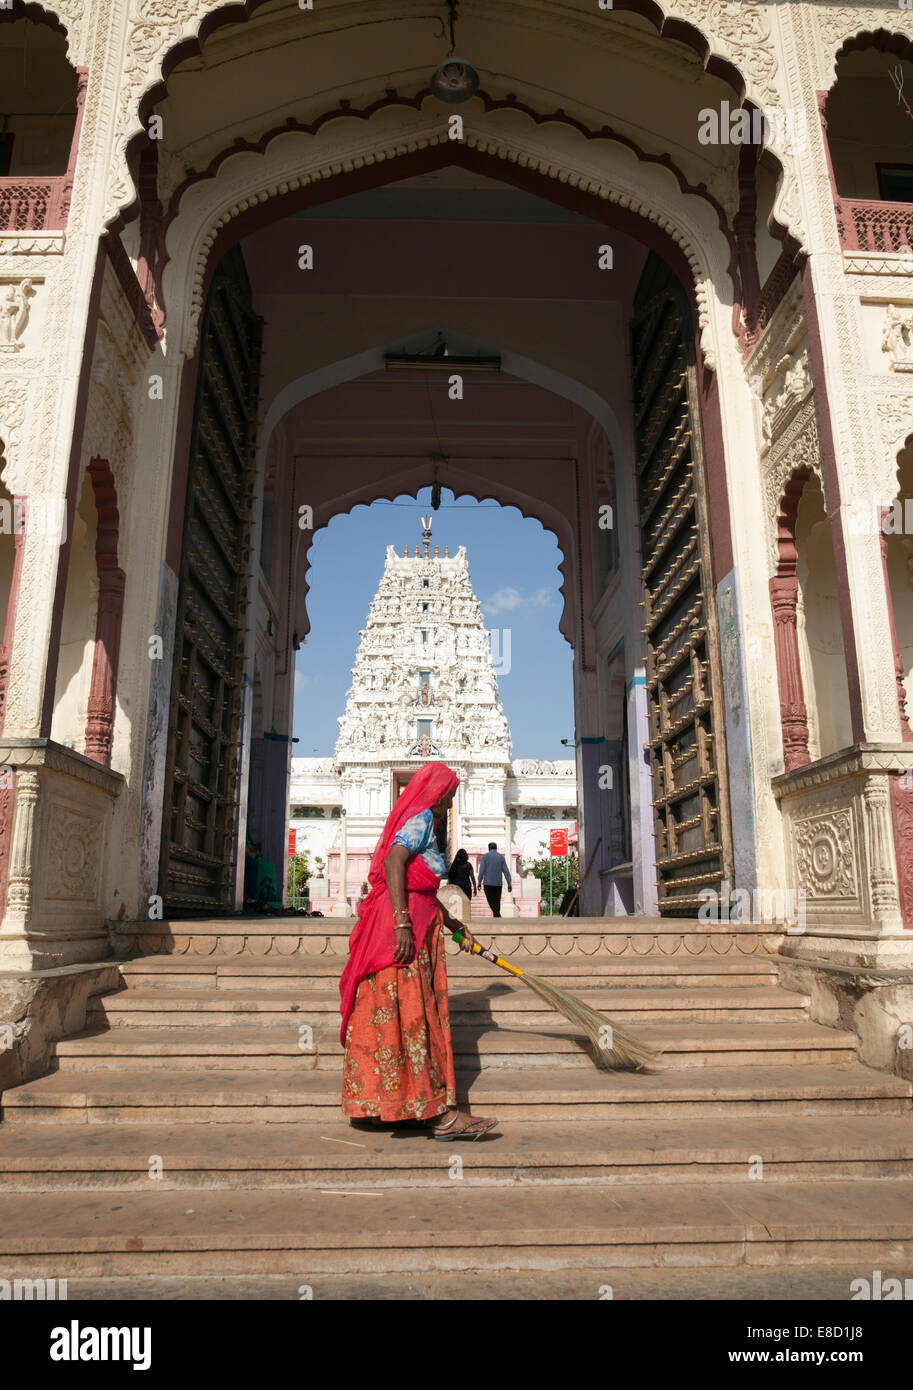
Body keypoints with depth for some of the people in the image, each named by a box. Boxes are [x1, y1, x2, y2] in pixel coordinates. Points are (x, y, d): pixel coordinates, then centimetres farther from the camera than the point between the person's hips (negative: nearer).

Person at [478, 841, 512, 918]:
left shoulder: (485, 856, -1)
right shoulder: (501, 857, 5)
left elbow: (481, 871, -7)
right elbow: (506, 871, 0)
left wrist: (479, 882, 2)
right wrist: (509, 884, 1)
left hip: (488, 883, -2)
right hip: (498, 883, 2)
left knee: (491, 902, -1)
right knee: (497, 902, 13)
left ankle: (497, 915, -23)